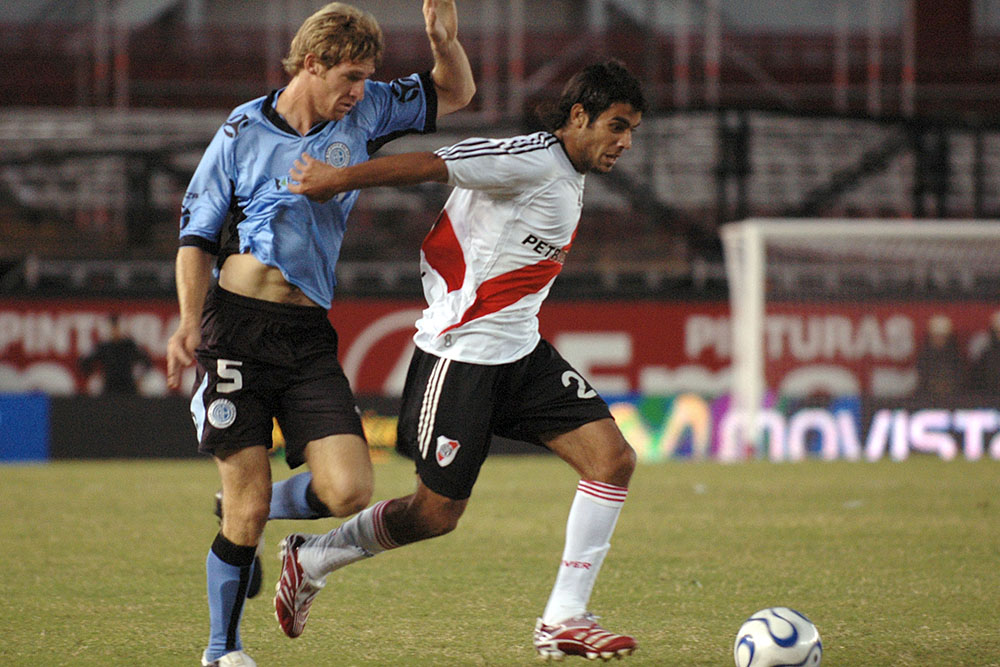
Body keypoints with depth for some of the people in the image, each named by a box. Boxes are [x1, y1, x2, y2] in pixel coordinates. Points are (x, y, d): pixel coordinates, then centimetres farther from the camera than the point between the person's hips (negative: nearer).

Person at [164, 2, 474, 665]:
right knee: (249, 502, -6)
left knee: (350, 490, -12)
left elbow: (454, 93, 19)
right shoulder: (244, 131, 0)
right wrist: (190, 322, -9)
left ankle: (241, 514, 20)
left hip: (309, 337, 4)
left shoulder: (362, 114, 9)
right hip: (236, 330, -4)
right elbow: (197, 235, 4)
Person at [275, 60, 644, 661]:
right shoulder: (533, 160, -18)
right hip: (462, 355, -9)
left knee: (614, 459, -6)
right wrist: (340, 180, -22)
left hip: (521, 352, 9)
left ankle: (563, 619, -2)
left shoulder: (569, 178, 13)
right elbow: (430, 164, -22)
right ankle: (310, 560, 22)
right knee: (437, 513, -2)